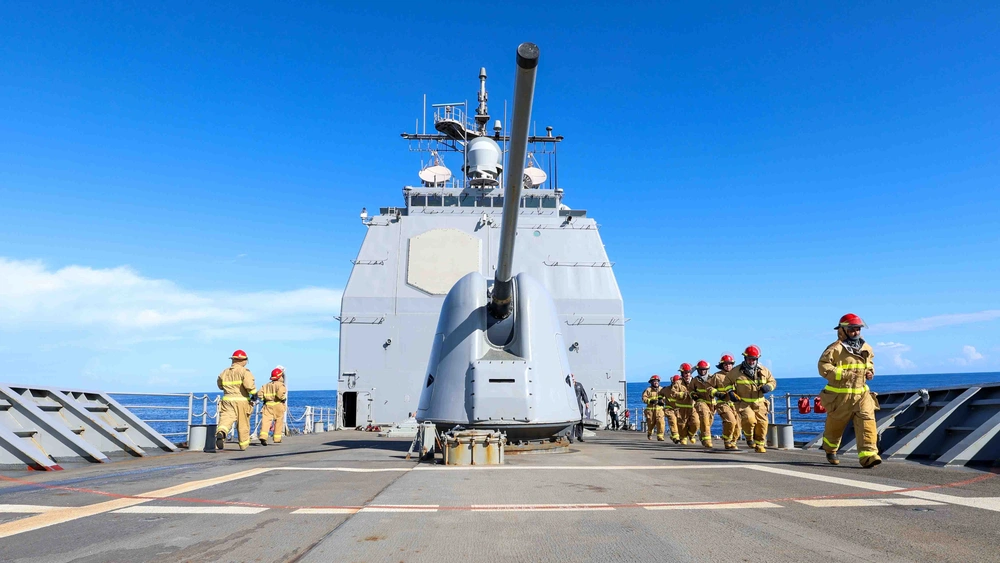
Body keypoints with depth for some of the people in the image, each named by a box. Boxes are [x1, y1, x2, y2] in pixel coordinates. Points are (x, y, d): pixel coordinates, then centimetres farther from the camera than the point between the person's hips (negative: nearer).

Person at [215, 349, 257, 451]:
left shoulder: (224, 372, 10)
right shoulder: (244, 371, -8)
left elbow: (220, 385, 23)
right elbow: (249, 384, -21)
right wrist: (254, 393, -6)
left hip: (227, 399, 3)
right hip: (242, 400, -3)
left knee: (225, 419, -8)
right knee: (243, 423, 11)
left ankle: (220, 433, -41)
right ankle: (244, 444, 23)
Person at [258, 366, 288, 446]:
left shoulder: (266, 385, 14)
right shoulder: (280, 385, -4)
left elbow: (259, 394, 6)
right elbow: (280, 394, -20)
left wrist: (264, 399, 17)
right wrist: (284, 398, -2)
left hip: (268, 404, 4)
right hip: (278, 405, -3)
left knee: (266, 420, -7)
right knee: (279, 421, 10)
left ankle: (263, 436, -25)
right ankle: (277, 438, 13)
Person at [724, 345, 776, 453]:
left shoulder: (764, 371, 4)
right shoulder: (736, 371, -2)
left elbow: (772, 381, 16)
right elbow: (728, 381, 12)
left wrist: (768, 387, -6)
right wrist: (730, 391, -5)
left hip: (758, 402, 3)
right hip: (742, 402, -3)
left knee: (762, 423, -5)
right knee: (749, 419, -25)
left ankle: (759, 445, 15)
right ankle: (749, 437, 5)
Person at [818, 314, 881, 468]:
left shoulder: (866, 348, 11)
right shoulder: (836, 348, -12)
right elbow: (823, 367, -19)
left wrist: (870, 371, 10)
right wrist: (843, 374, -26)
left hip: (861, 393, 5)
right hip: (840, 395, -5)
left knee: (867, 422, -12)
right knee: (835, 425, 11)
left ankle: (868, 456, -15)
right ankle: (830, 451, 36)